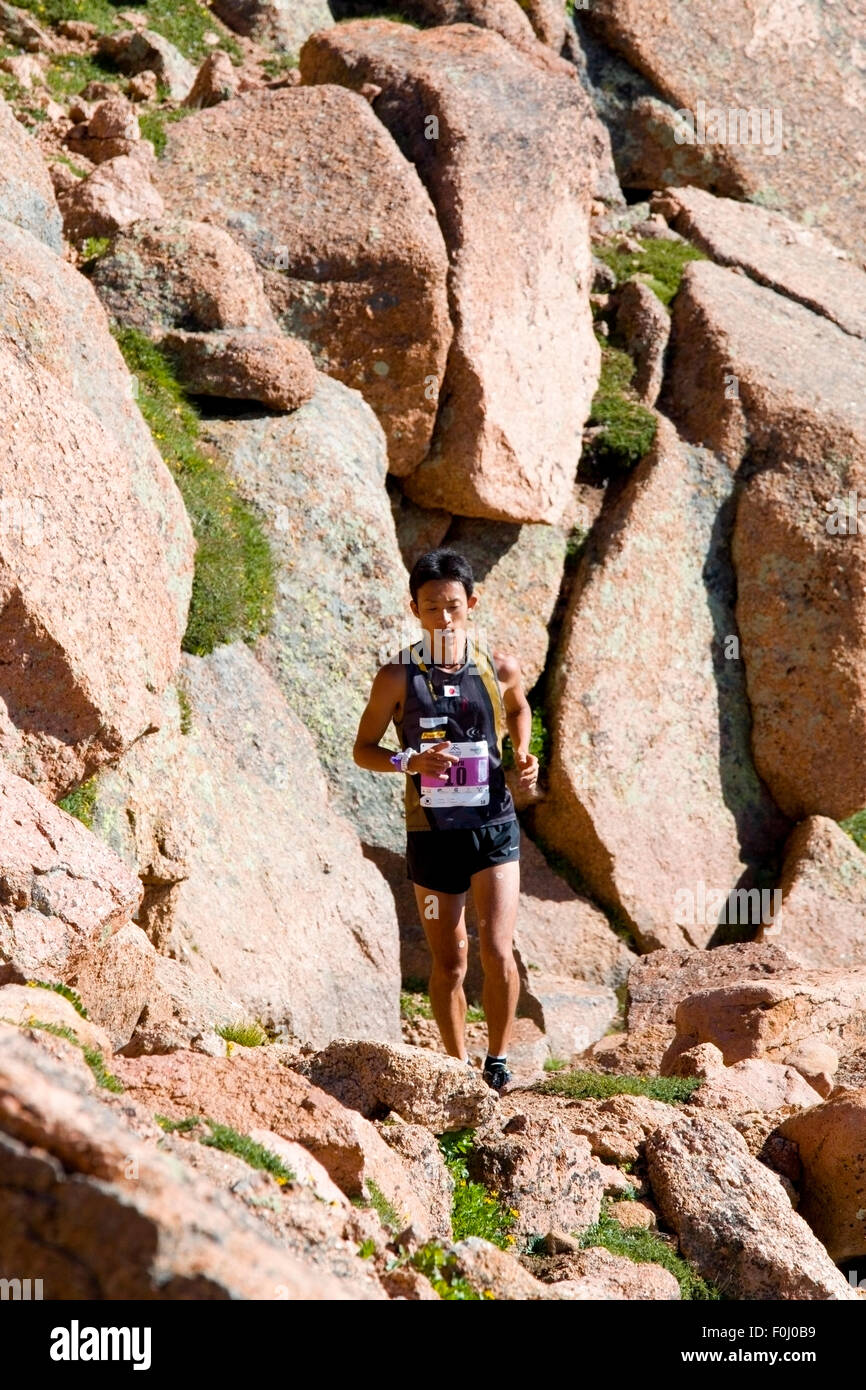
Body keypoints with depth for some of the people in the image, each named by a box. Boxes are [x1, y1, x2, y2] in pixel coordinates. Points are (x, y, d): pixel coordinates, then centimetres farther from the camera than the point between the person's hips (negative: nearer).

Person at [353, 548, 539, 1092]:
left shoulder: (500, 667, 0)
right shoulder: (398, 676, -5)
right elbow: (363, 749, 3)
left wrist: (524, 755, 4)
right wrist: (408, 762, -17)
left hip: (494, 824, 0)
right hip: (432, 832, 0)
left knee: (498, 952, -11)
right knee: (449, 963, 8)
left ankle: (498, 1061, 5)